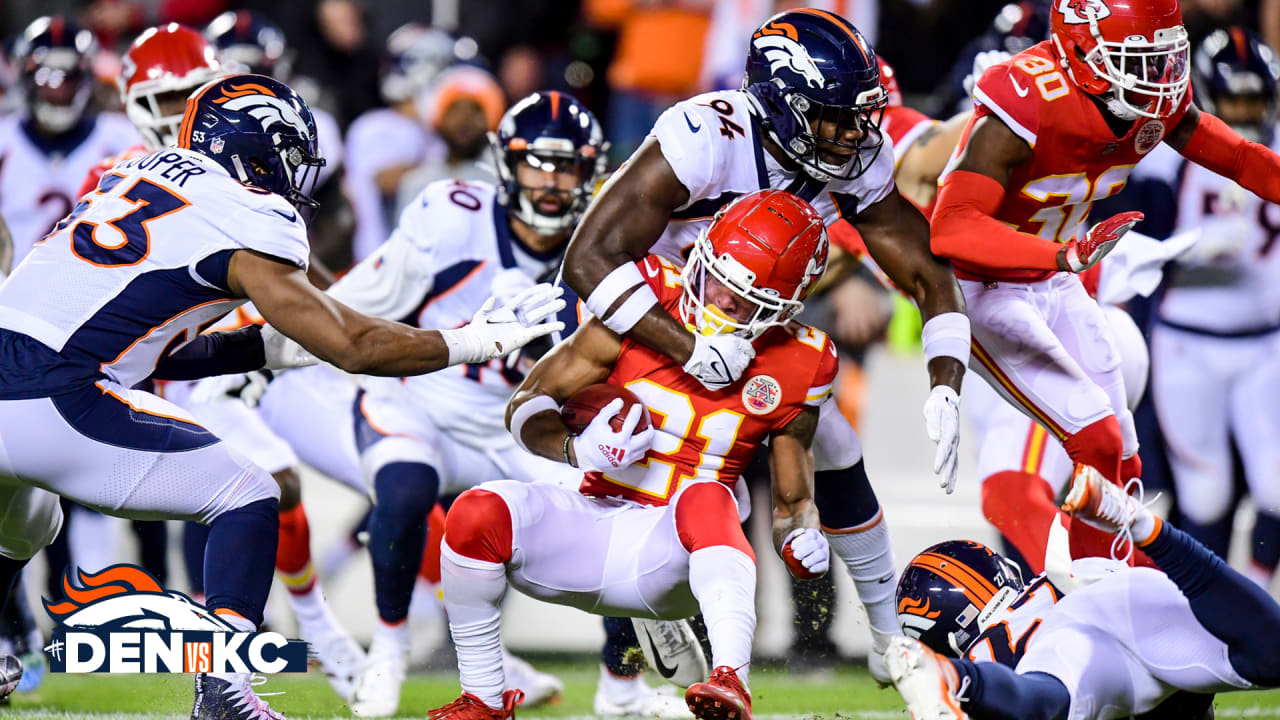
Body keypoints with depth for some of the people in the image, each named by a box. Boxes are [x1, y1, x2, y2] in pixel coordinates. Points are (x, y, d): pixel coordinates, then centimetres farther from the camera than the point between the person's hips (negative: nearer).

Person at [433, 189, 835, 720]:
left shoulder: (797, 368, 0)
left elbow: (793, 500, 11)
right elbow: (527, 405, 1)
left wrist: (802, 540, -14)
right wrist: (578, 449, -21)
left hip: (674, 558, -1)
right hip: (590, 528, 1)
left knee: (707, 499, -36)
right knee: (477, 515, -28)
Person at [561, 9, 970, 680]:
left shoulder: (857, 161, -20)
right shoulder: (704, 140, -39)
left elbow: (928, 279, -10)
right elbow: (589, 260, -42)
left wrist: (944, 389, -27)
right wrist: (692, 350, -49)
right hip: (657, 320, -6)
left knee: (837, 454, 3)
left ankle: (893, 642, 21)